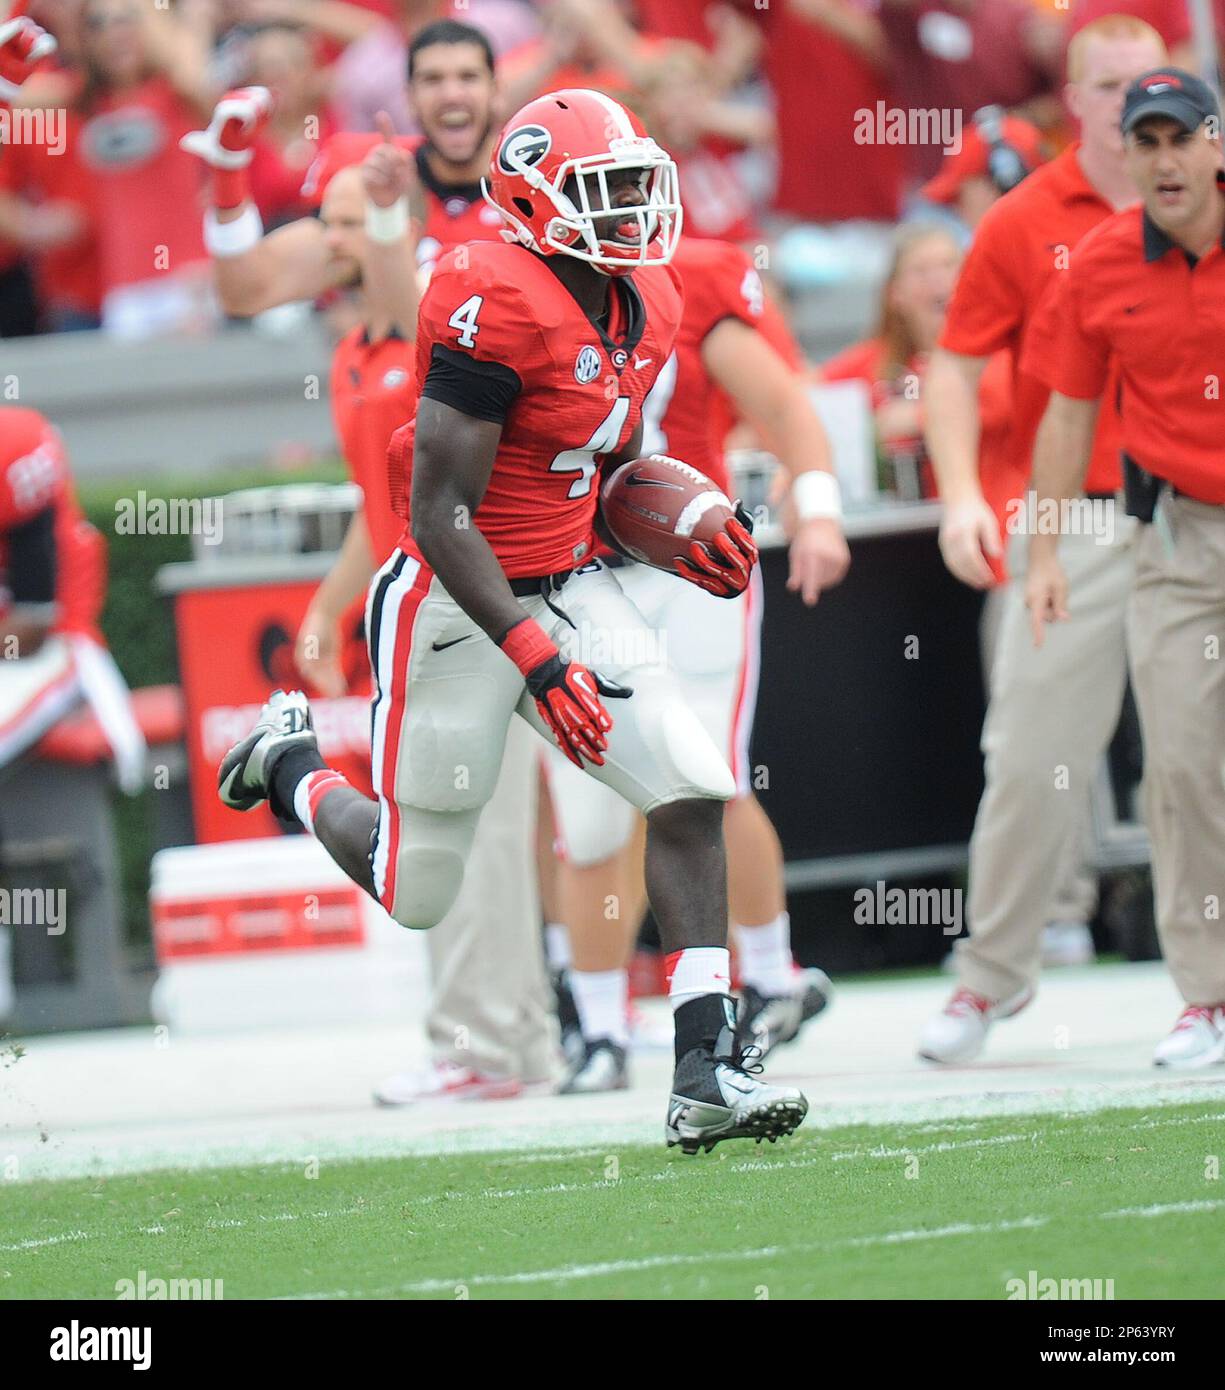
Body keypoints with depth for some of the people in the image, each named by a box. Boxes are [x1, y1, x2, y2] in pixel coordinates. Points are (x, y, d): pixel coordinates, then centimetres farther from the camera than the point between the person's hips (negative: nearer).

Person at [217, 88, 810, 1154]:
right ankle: (291, 763, 39)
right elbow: (440, 516, -24)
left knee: (691, 794, -10)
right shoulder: (498, 305, -23)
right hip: (460, 602, -7)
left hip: (570, 585, 7)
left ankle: (707, 1072, -8)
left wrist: (682, 532, -1)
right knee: (416, 891, 7)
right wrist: (535, 659, -27)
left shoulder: (645, 308, 4)